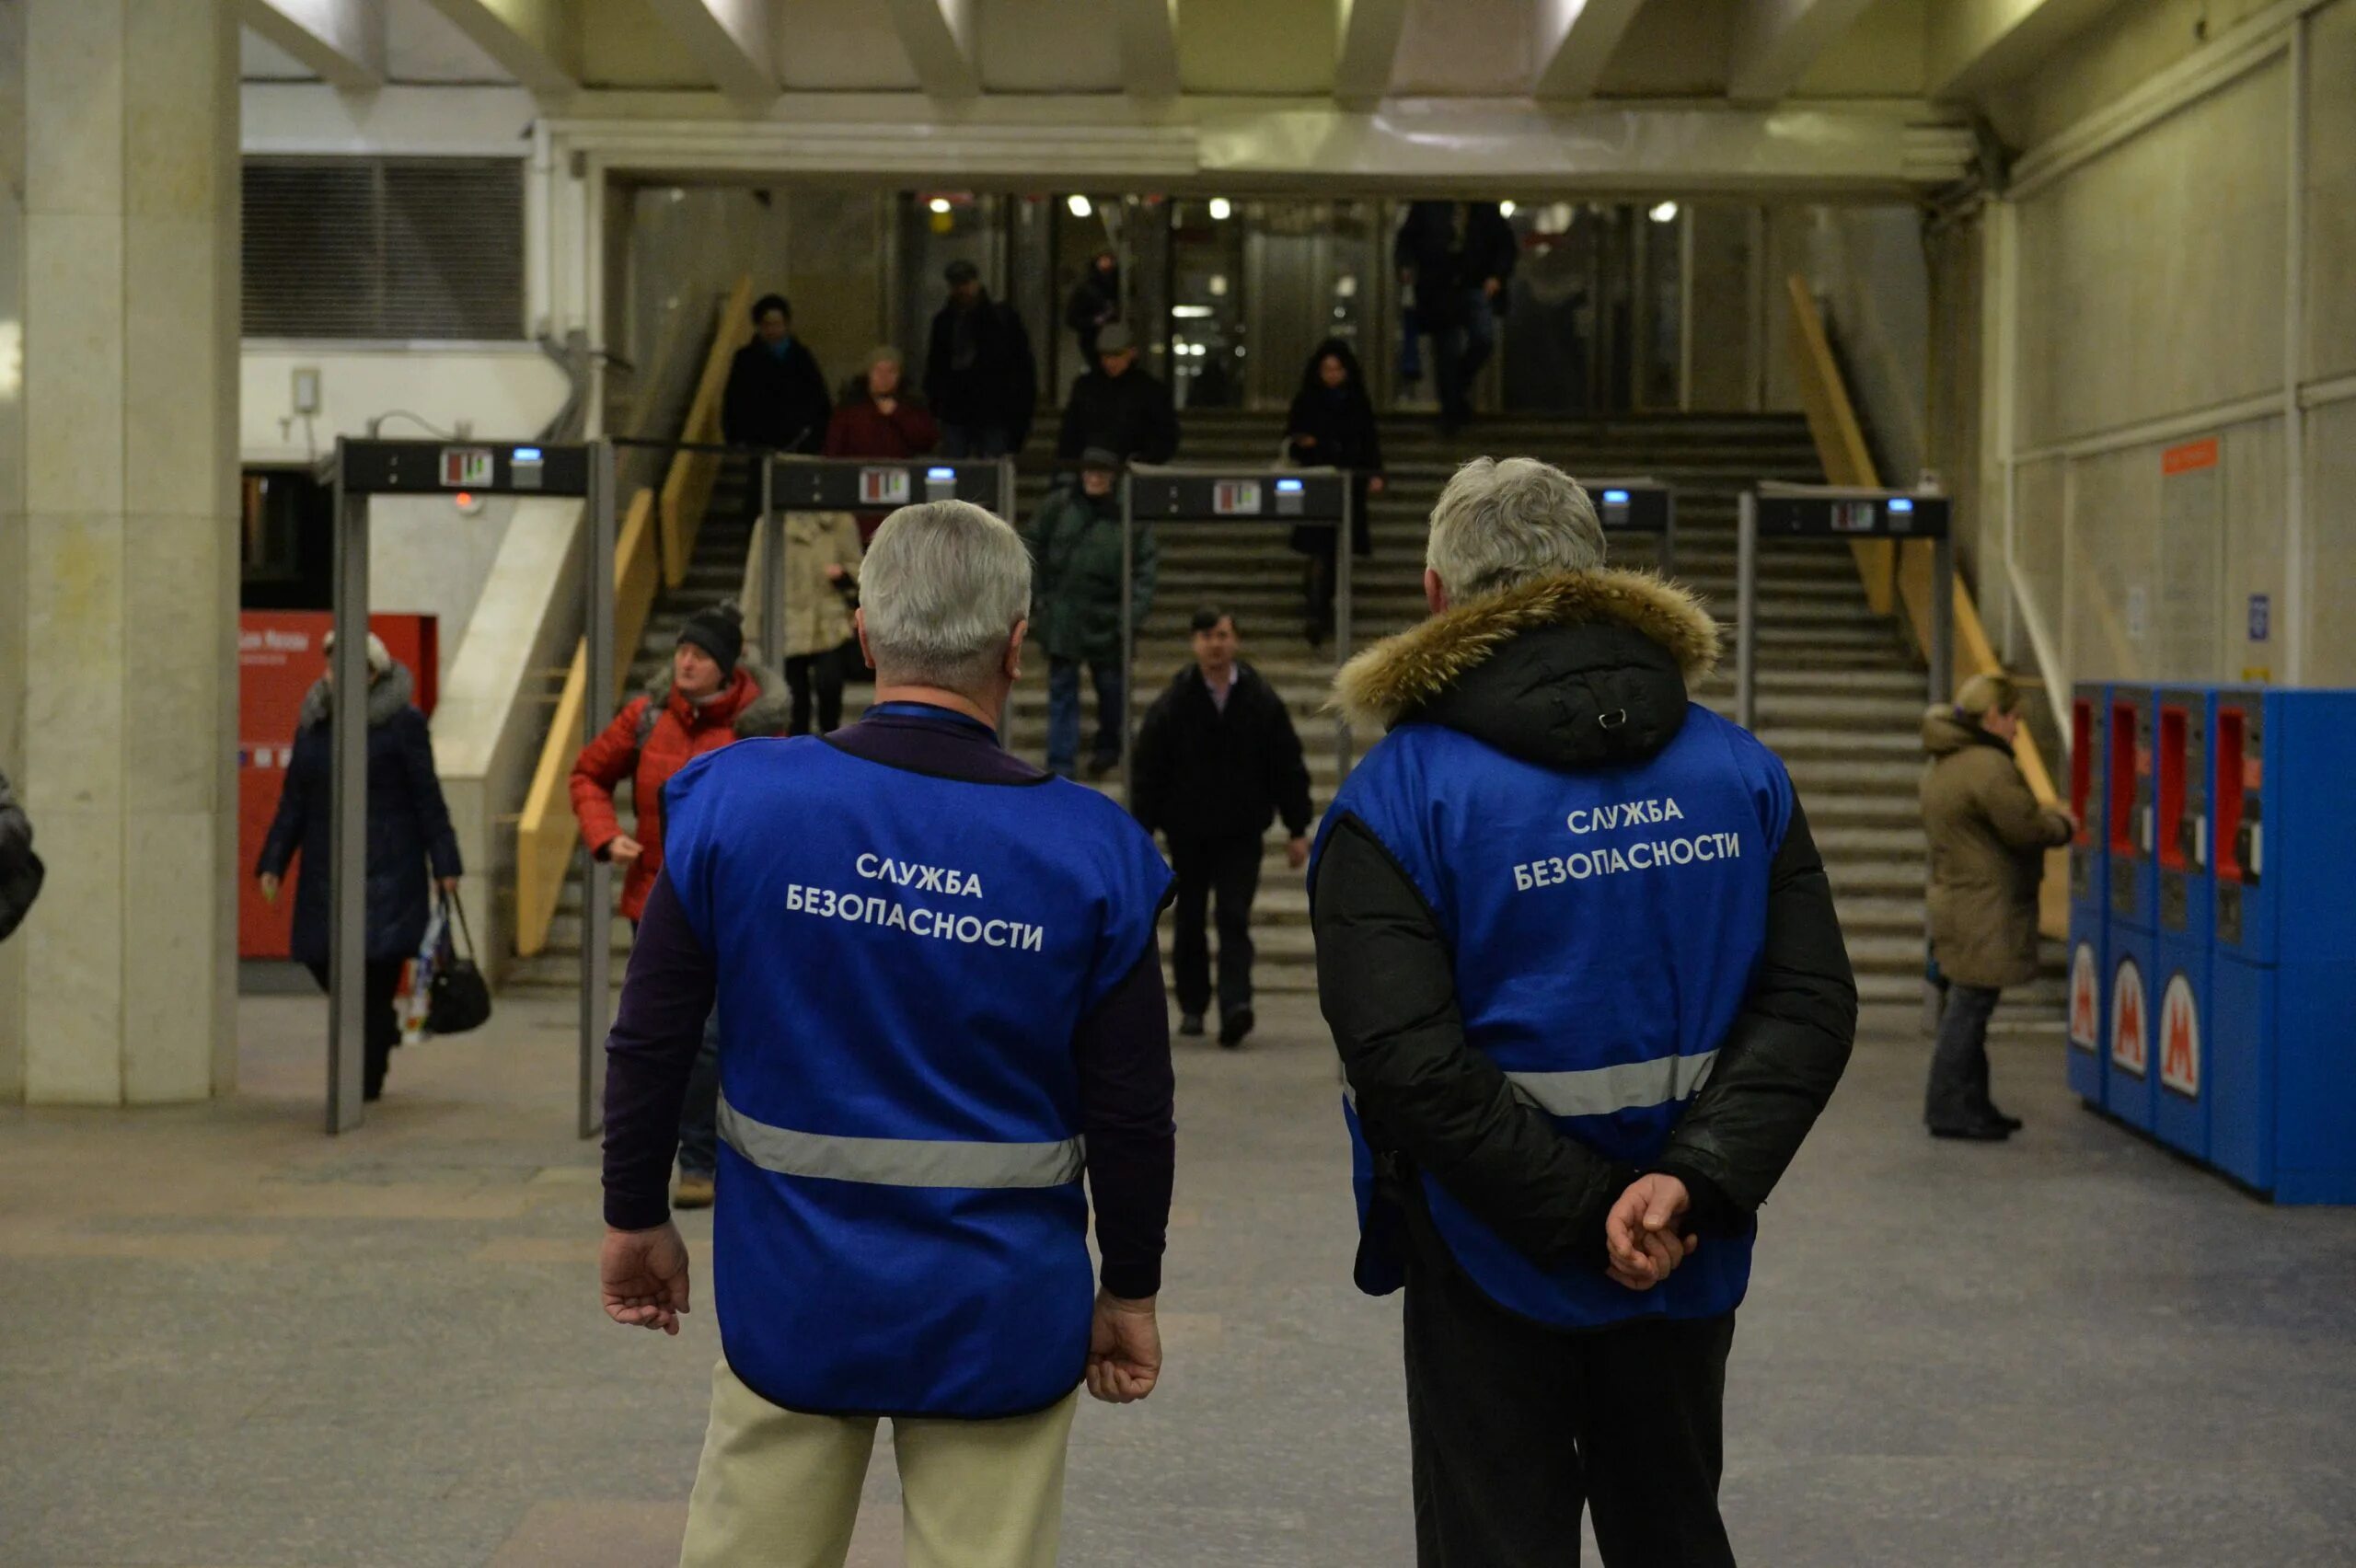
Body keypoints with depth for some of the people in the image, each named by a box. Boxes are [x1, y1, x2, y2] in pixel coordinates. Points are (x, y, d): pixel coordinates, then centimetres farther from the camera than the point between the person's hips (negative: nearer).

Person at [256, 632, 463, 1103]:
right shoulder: (312, 725, 12)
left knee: (375, 970, -7)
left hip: (387, 873, -5)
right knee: (320, 958, 2)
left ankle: (367, 1078, 4)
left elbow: (428, 800, -2)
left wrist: (445, 865, -5)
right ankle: (383, 1024, 30)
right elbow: (293, 802, 14)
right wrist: (272, 863, 7)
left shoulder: (403, 724, -2)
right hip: (325, 871, 5)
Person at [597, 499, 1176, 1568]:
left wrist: (635, 1218, 11)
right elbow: (1133, 1111, -5)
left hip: (792, 1291, 1)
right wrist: (1130, 1290, 8)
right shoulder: (1091, 849, -10)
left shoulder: (739, 800, -9)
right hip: (1000, 1316, -1)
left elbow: (648, 1046, -3)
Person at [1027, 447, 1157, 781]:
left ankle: (1108, 748, 37)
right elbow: (1033, 548, 6)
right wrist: (1035, 592, 1)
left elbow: (1147, 566, -5)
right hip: (1062, 614, 1)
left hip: (1107, 617, -1)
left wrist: (1135, 610, -14)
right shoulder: (1058, 505, -1)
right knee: (1062, 689, 3)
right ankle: (1060, 763, 8)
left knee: (1111, 687, 13)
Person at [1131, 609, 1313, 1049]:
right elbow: (1146, 773, -1)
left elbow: (1289, 769, 4)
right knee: (1190, 922, 9)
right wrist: (1142, 835, -4)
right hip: (1188, 833, 1)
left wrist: (1298, 830, 2)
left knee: (1235, 919, -11)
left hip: (1241, 834, -1)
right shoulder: (1171, 706, -4)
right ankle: (1192, 1007, 22)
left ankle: (1234, 1005, -19)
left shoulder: (1262, 702, -1)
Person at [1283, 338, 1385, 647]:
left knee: (1338, 549, 5)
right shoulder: (1306, 401, 3)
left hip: (1349, 485, 2)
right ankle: (1317, 615, -14)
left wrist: (1375, 474, 0)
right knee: (1319, 547, -12)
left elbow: (1371, 440, 12)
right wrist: (1300, 443, -16)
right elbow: (1289, 440, 7)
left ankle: (1322, 604, 21)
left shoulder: (1358, 402, 8)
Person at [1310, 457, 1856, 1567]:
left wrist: (1586, 1213, -18)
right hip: (1690, 1267, 4)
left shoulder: (1398, 796, -12)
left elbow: (1407, 1060, -22)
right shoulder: (1738, 771, 1)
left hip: (1494, 1269, -4)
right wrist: (1695, 1180, -16)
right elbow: (1812, 1007, -7)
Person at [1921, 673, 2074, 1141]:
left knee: (1968, 1008, 15)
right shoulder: (1987, 767, -19)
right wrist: (2062, 826, 0)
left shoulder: (1942, 764, 15)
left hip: (1957, 902, 11)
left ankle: (1970, 1106, 22)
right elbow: (2025, 827, -19)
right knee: (1969, 1007, -4)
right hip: (1984, 912, -11)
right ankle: (1951, 1110, 1)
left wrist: (2048, 820, 13)